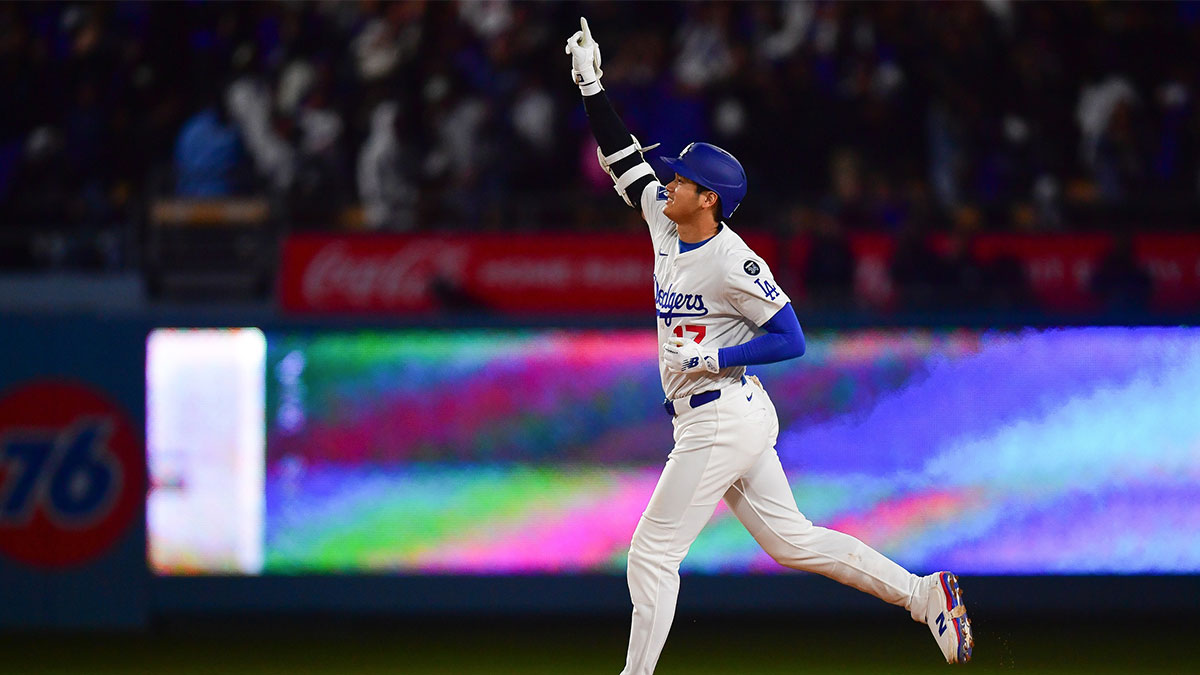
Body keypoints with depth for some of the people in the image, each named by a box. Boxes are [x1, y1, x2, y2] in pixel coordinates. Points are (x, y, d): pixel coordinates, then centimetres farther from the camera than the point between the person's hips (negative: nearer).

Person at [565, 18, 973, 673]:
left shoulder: (734, 264, -18)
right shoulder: (666, 225, 6)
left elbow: (791, 340, -17)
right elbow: (625, 160, 14)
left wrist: (709, 360, -21)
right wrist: (592, 87, 6)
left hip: (722, 419, -9)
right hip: (708, 420, 9)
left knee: (652, 556, -5)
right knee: (790, 539, 12)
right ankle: (924, 593, 12)